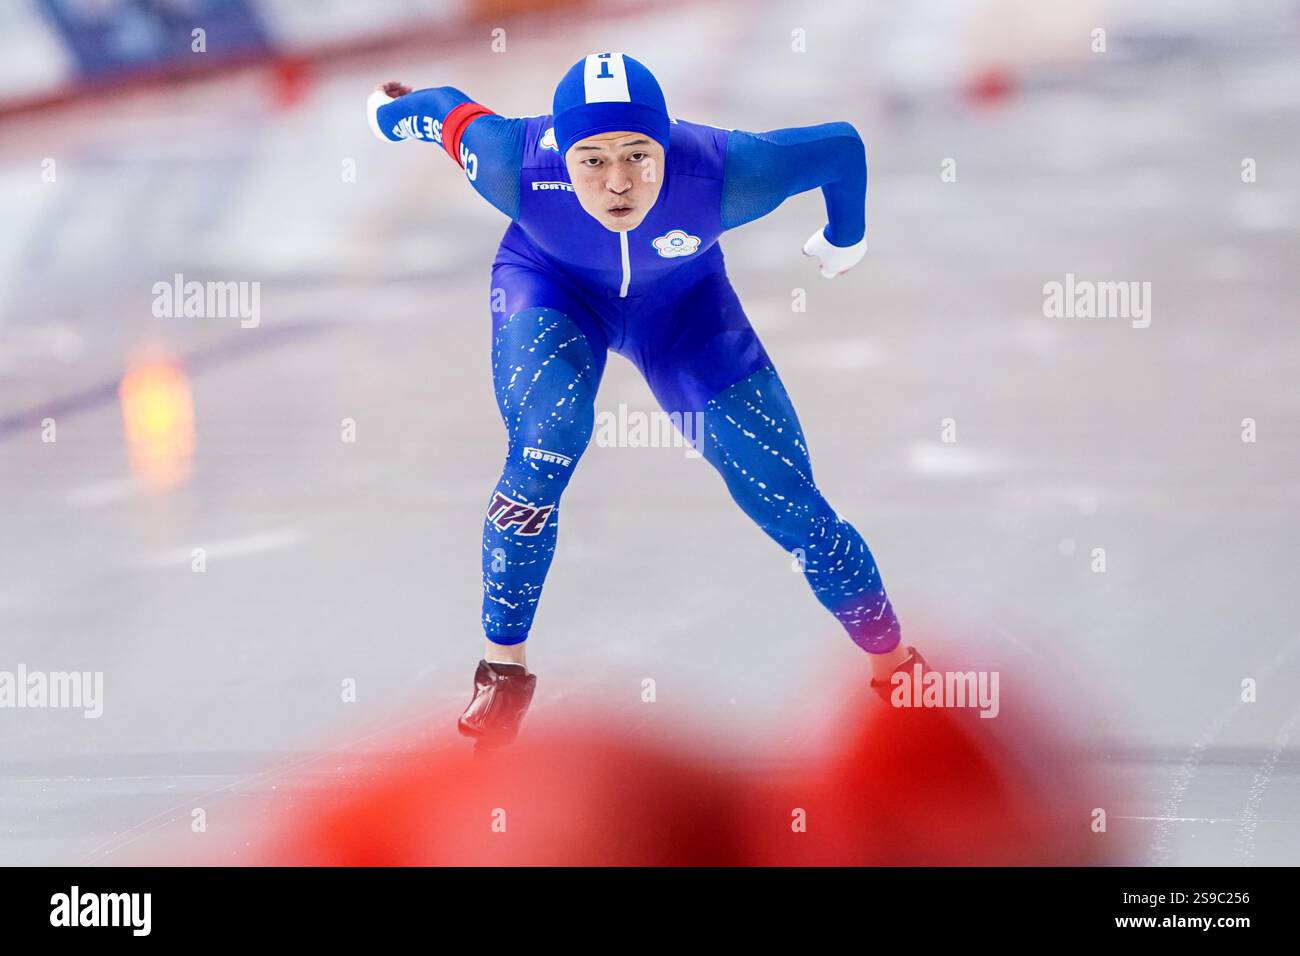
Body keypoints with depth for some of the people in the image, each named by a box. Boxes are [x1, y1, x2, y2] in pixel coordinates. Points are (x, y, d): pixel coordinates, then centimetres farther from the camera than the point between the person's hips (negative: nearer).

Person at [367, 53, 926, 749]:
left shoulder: (722, 175, -40)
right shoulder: (518, 169, -39)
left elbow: (840, 147, -21)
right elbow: (450, 113, -16)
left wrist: (844, 242, -1)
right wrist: (389, 112, 7)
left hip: (680, 301, 1)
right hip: (552, 286, -1)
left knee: (787, 502, -2)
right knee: (545, 439, -30)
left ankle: (894, 665, 22)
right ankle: (503, 669, -12)